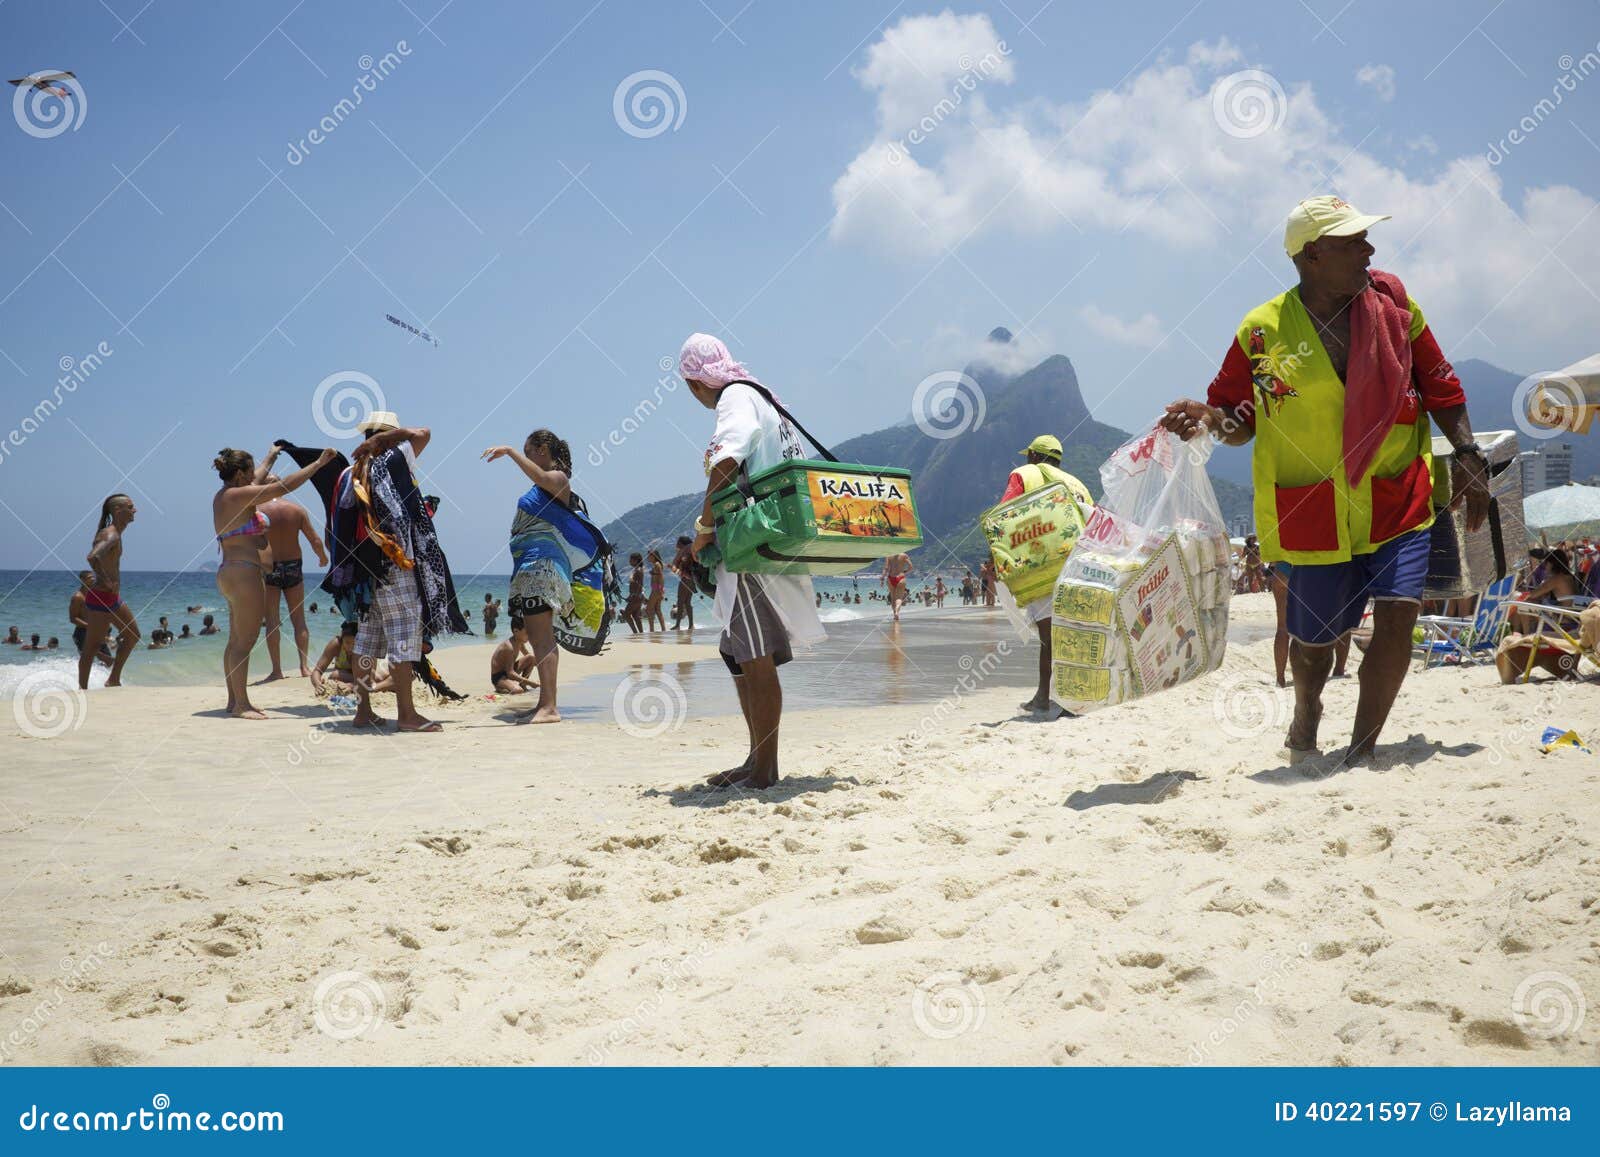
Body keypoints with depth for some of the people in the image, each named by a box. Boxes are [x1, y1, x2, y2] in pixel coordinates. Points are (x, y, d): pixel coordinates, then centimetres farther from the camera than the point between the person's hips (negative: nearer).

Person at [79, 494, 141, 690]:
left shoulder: (115, 534, 11)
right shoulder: (110, 535, -19)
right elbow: (93, 556, -37)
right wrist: (107, 582, -27)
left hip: (113, 597, 10)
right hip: (102, 598, -10)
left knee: (133, 635, 18)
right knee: (92, 646, -2)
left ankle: (114, 679, 24)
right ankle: (82, 688, 5)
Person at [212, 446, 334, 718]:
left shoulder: (222, 497, 13)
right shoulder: (239, 495, -14)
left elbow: (256, 480, 32)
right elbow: (283, 486, -18)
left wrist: (271, 457, 46)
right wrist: (318, 463, -13)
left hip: (229, 571, 11)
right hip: (243, 572, -11)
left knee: (236, 640, 14)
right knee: (245, 641, -8)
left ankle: (234, 700, 18)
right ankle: (241, 704, -7)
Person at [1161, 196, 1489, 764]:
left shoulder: (1391, 301, 1)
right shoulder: (1262, 331, -6)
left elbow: (1438, 383, 8)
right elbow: (1240, 419, 2)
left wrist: (1466, 452, 1)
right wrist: (1208, 417, -19)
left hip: (1397, 501, 2)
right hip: (1315, 514, -1)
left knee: (1398, 614, -15)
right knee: (1315, 637, 9)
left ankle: (1362, 747, 3)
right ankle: (1307, 712, 46)